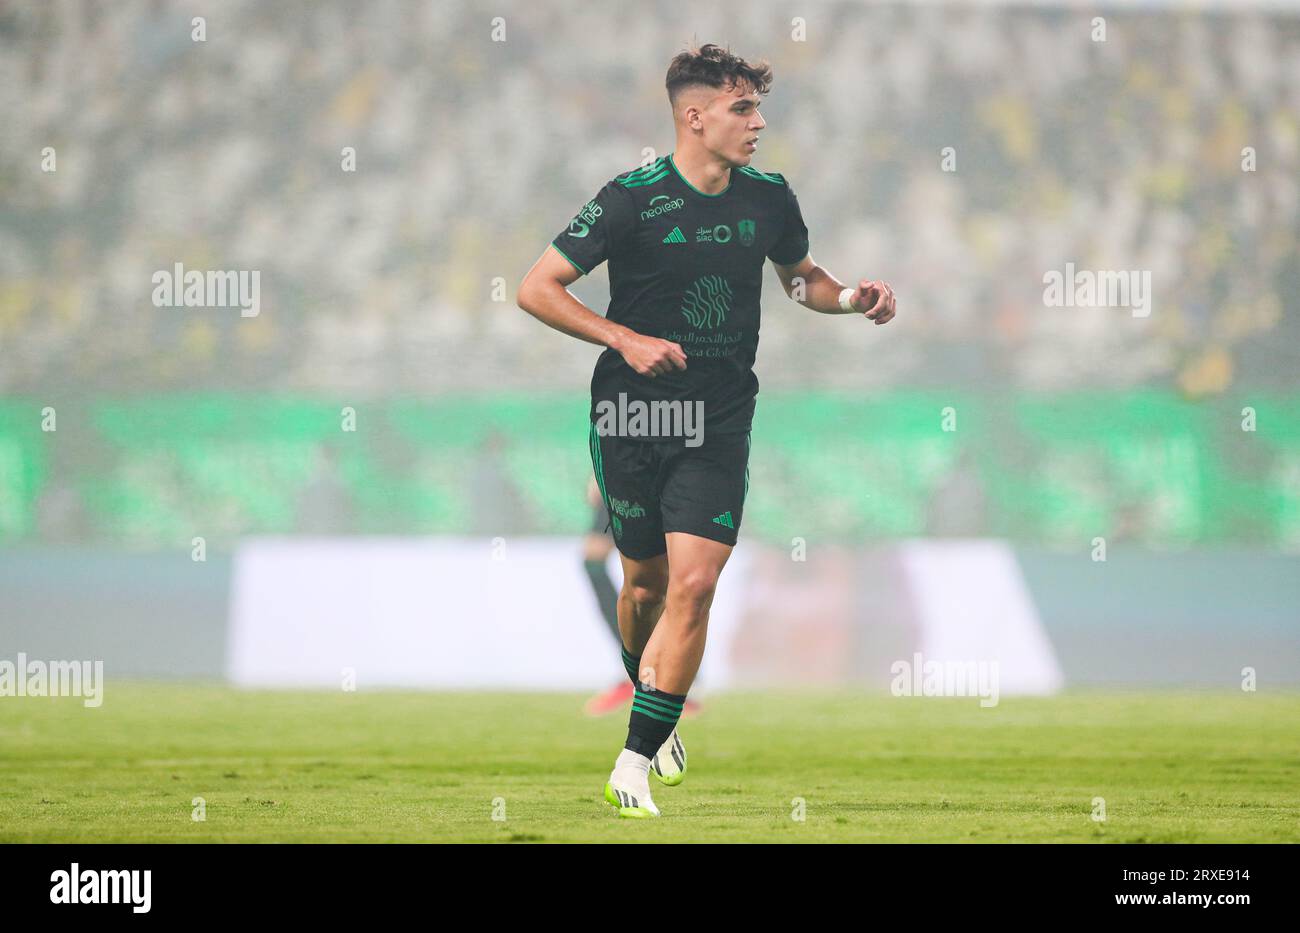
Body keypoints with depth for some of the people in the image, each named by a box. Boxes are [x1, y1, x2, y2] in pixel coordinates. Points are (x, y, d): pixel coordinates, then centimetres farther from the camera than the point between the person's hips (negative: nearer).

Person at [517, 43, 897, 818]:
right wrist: (625, 339, -18)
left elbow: (801, 275, 22)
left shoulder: (769, 198, 2)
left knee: (694, 586, -12)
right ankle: (654, 709, 40)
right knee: (647, 583, 9)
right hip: (632, 418, -2)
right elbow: (537, 288, -8)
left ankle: (634, 766, -9)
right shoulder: (632, 199, -11)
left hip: (719, 426, 2)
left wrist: (852, 299, 0)